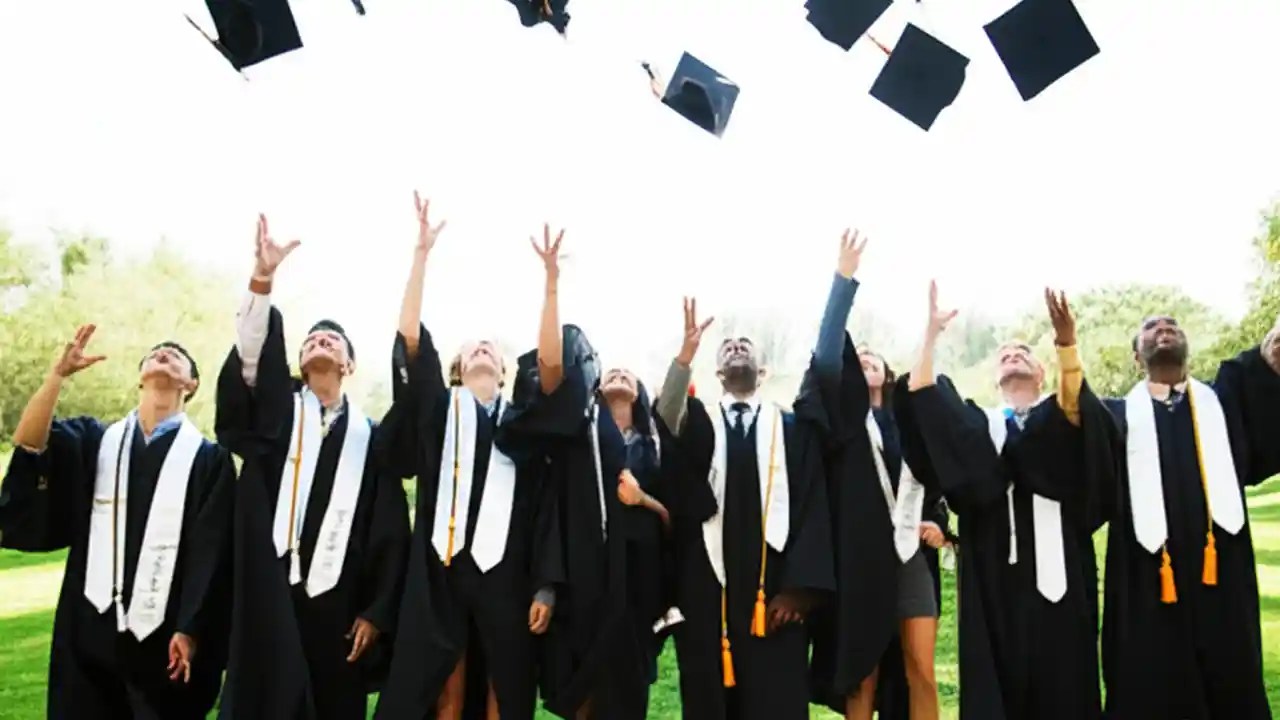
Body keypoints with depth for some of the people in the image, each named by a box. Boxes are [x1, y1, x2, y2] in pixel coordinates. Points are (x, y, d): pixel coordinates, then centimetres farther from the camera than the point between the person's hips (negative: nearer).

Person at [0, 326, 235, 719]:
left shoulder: (206, 457, 0)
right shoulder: (95, 440, 11)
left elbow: (210, 551, -6)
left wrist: (190, 629, -12)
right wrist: (59, 372, -16)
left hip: (163, 632, -3)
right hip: (91, 625, 3)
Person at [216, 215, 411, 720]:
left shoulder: (369, 434, 7)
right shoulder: (275, 409, 10)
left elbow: (390, 533, 4)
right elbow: (253, 351, -11)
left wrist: (377, 612, -1)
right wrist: (262, 278, -24)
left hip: (338, 599, 1)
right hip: (271, 592, 0)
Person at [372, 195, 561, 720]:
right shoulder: (437, 409, 10)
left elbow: (543, 509, 6)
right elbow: (410, 339, -3)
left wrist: (545, 584, -3)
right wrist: (422, 250, -8)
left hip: (506, 574, 1)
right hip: (443, 569, 0)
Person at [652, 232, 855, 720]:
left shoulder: (791, 427, 11)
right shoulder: (698, 423, 7)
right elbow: (667, 420, -13)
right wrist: (685, 353, -26)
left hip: (774, 589, 0)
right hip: (709, 589, 0)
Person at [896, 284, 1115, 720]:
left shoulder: (1061, 415, 13)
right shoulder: (976, 424, 16)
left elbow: (1077, 405, -13)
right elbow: (922, 403, -1)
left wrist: (1067, 343, -29)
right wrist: (931, 335, -10)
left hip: (1056, 569, -1)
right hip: (993, 576, 1)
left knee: (1061, 680, 1)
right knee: (997, 678, 1)